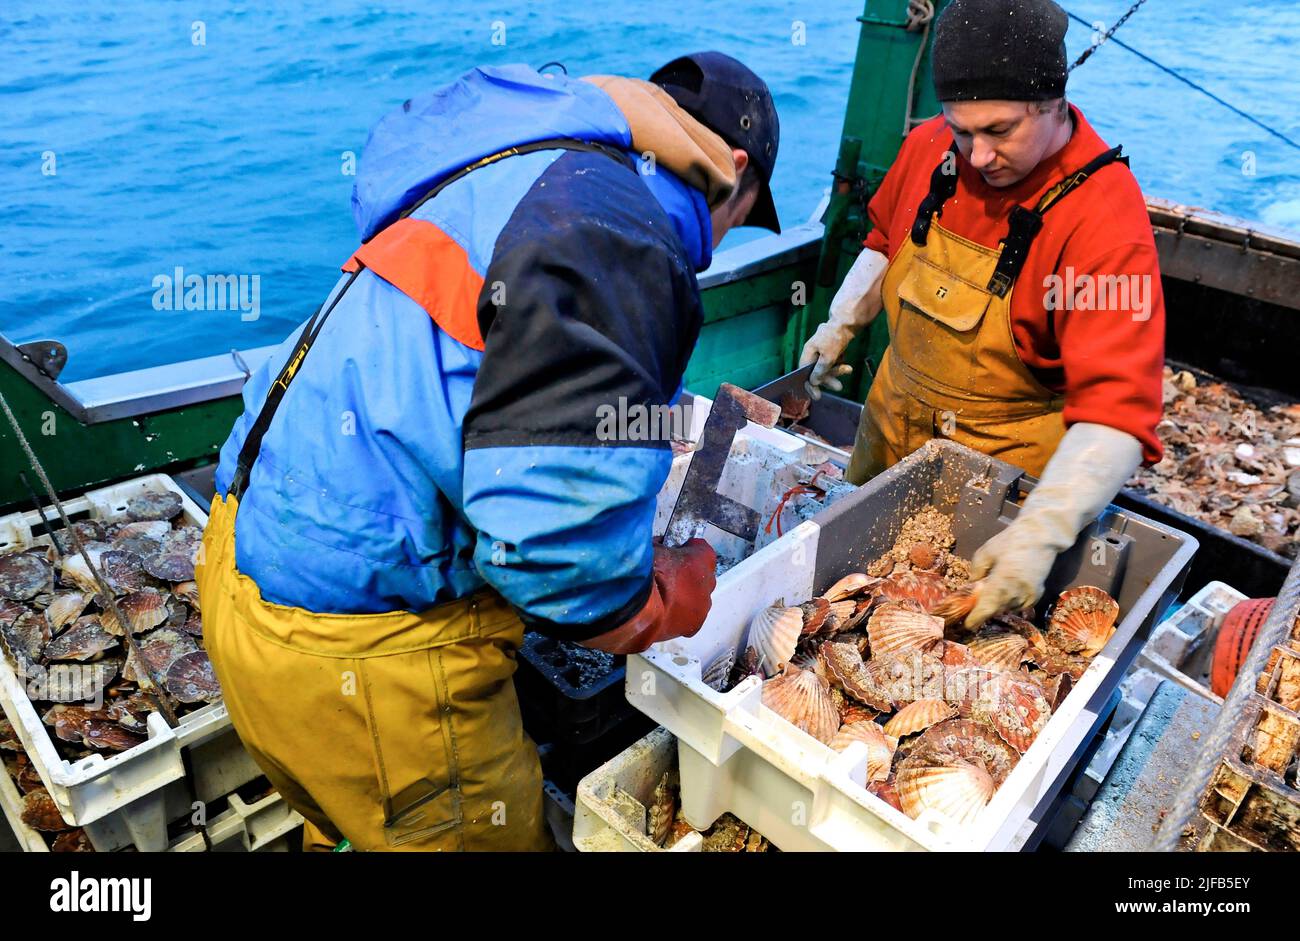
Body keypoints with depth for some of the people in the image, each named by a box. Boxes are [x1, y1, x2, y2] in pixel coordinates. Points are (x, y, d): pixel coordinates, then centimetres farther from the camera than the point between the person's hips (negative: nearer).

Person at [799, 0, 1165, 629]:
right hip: (891, 432, 6)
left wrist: (1041, 531, -43)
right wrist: (841, 322, 2)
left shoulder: (1103, 214, -27)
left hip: (1005, 466, -5)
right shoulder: (929, 146, -8)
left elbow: (1117, 410, -32)